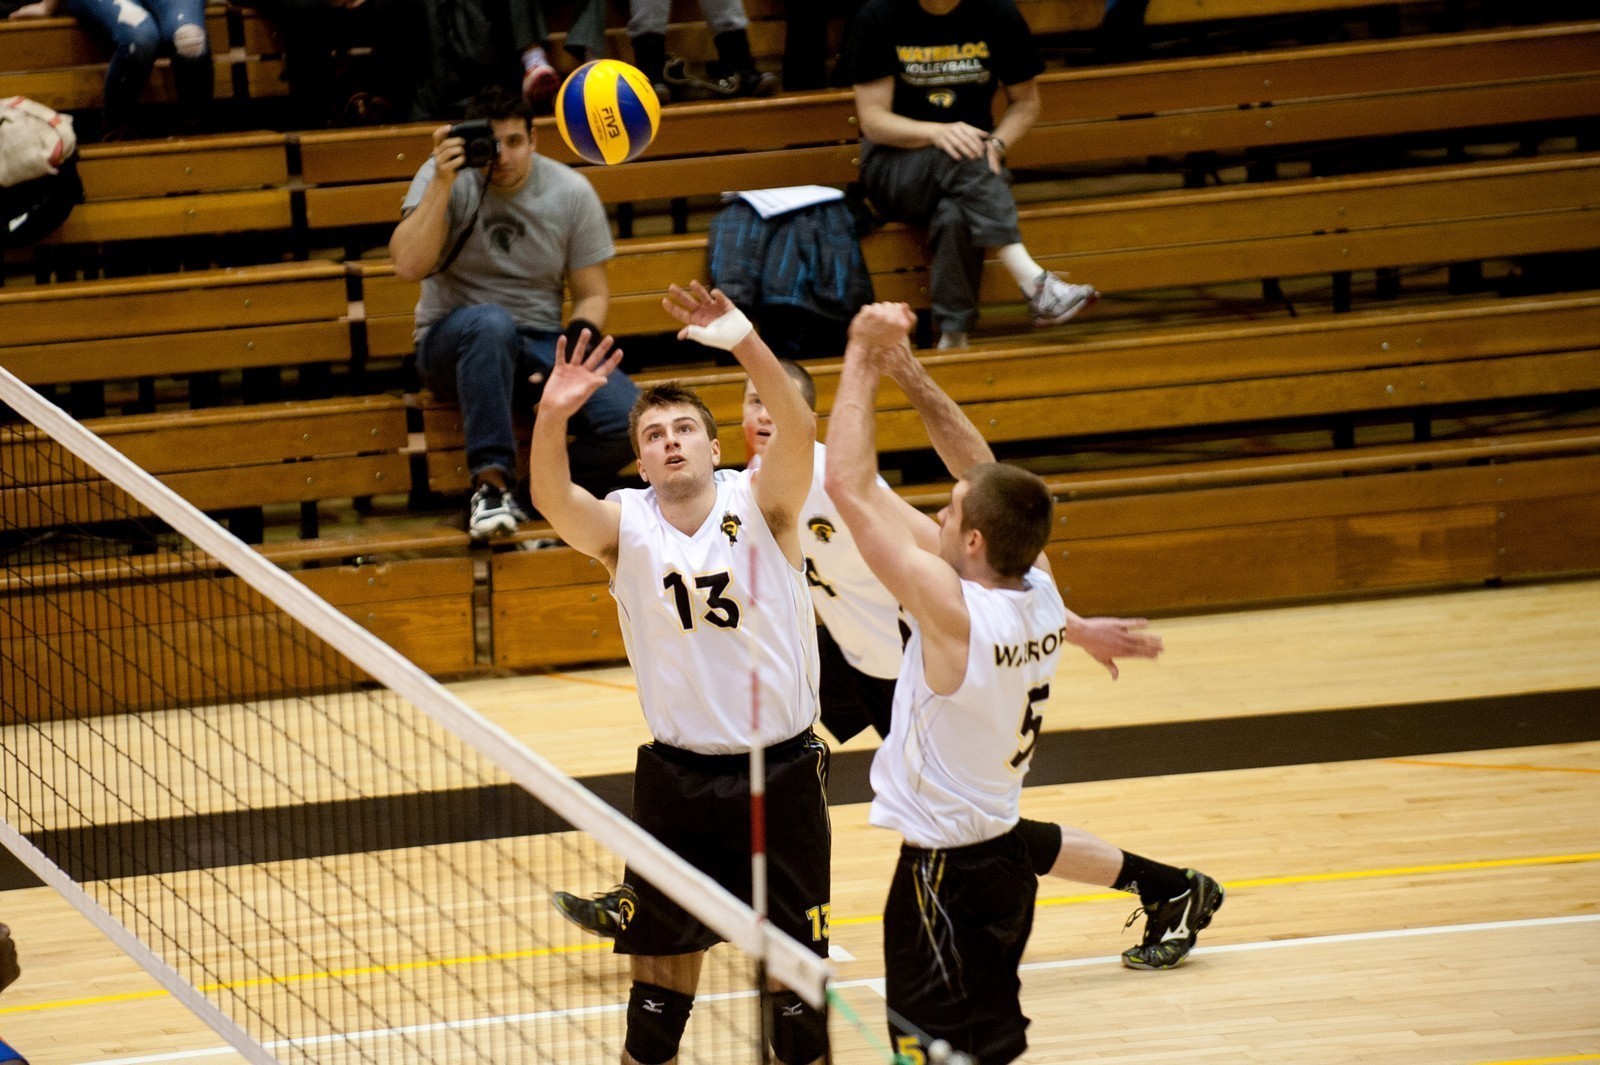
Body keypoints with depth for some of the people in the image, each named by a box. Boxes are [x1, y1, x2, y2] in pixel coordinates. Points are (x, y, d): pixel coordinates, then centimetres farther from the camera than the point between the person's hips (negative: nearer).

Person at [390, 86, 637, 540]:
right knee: (491, 323, -41)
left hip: (540, 348, 3)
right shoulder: (446, 177, -7)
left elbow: (592, 293, 6)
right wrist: (443, 184, -25)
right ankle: (491, 483, -35)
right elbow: (409, 265, -20)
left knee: (626, 416, -25)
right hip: (454, 343, -3)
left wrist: (580, 336, -15)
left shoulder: (571, 192, 0)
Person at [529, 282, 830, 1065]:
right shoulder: (622, 525, -5)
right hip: (677, 772, 1)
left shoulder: (758, 502, -8)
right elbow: (552, 498, -24)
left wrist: (745, 345, -44)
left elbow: (798, 430, -28)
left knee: (795, 951, 6)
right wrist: (553, 415, -44)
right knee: (663, 954, 7)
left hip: (781, 766, -1)